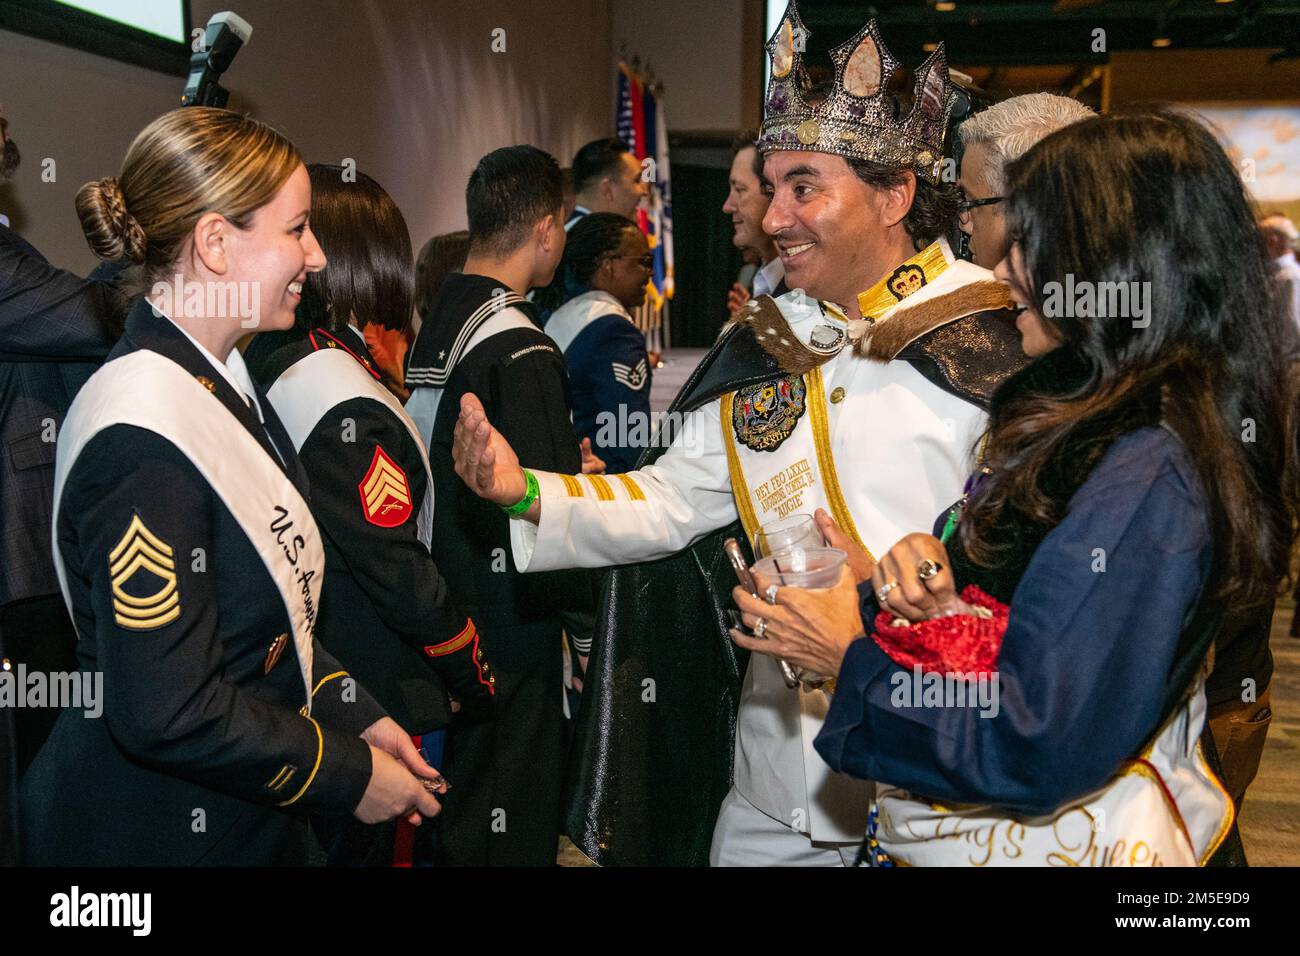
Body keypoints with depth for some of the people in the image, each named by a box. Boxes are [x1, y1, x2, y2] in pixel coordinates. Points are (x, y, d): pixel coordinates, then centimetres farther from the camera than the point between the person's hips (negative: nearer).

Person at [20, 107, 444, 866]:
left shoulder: (222, 380, 2)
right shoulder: (145, 438, -27)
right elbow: (167, 713, -27)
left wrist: (355, 714, 3)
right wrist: (349, 774, -16)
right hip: (156, 831, -8)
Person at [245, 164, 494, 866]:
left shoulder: (265, 363, 2)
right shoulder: (346, 405, -24)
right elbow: (396, 566, -20)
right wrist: (473, 675, -7)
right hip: (377, 703, -8)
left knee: (325, 840, 22)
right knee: (384, 845, 9)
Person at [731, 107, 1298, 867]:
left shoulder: (1149, 476, -27)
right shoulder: (1097, 413, 1)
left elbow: (1036, 753, -27)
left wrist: (853, 658, -17)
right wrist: (927, 566, -14)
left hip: (1046, 837, -8)